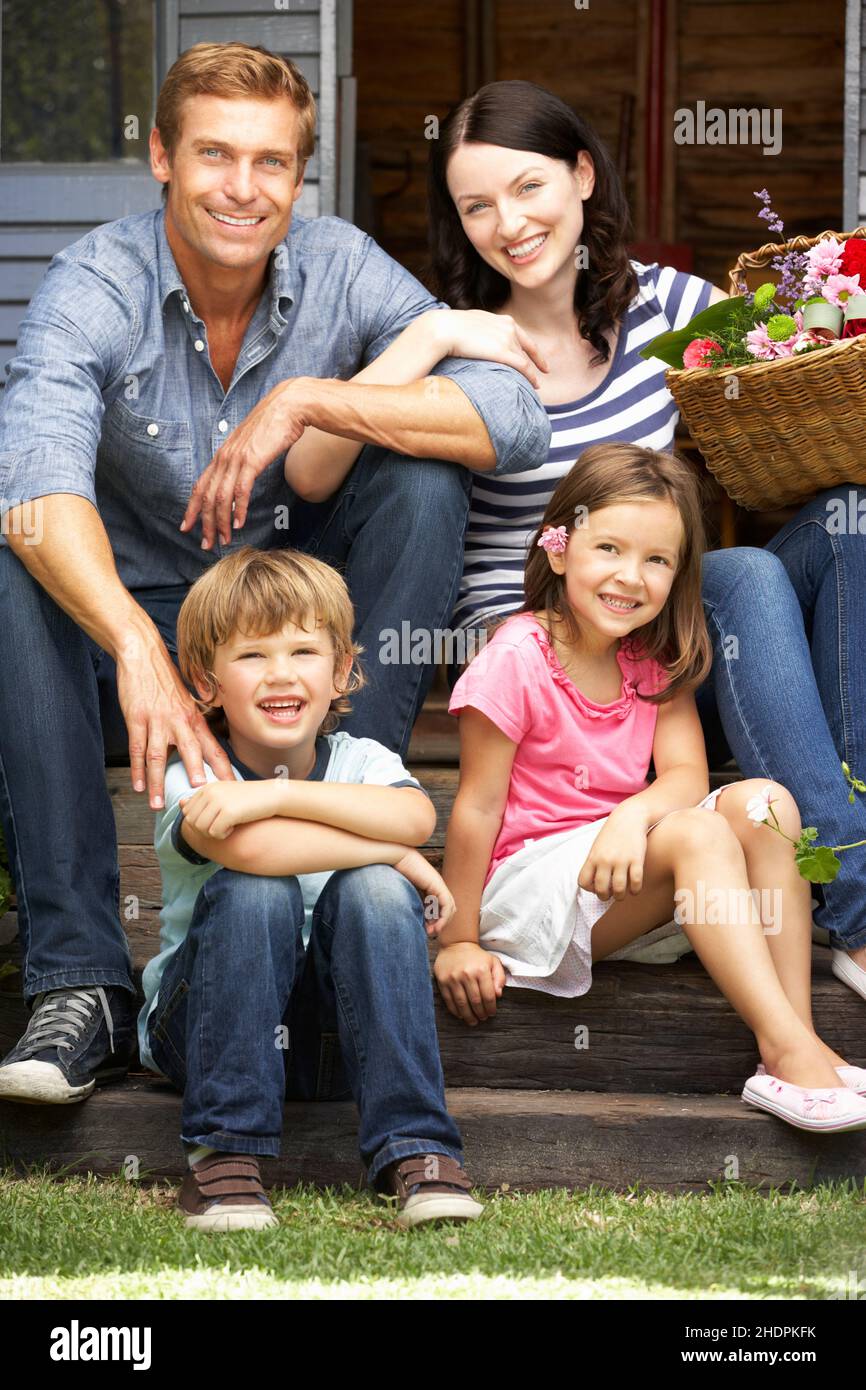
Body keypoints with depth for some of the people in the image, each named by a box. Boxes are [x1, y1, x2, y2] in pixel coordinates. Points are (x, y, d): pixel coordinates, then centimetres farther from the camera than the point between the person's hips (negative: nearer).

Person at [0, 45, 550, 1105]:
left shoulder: (341, 270, -8)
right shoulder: (93, 290, -16)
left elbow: (516, 422, -20)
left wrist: (309, 400, -29)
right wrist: (140, 652, -53)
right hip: (131, 631, -1)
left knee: (423, 475, -20)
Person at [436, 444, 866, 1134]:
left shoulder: (655, 662, 6)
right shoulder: (517, 659, -14)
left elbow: (687, 774, -5)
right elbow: (479, 806, -13)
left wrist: (632, 817, -28)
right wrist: (456, 942, -12)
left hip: (622, 865, 7)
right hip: (524, 884, -7)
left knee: (764, 802, -15)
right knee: (698, 832, -29)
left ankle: (798, 1037, -23)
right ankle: (788, 1053, -36)